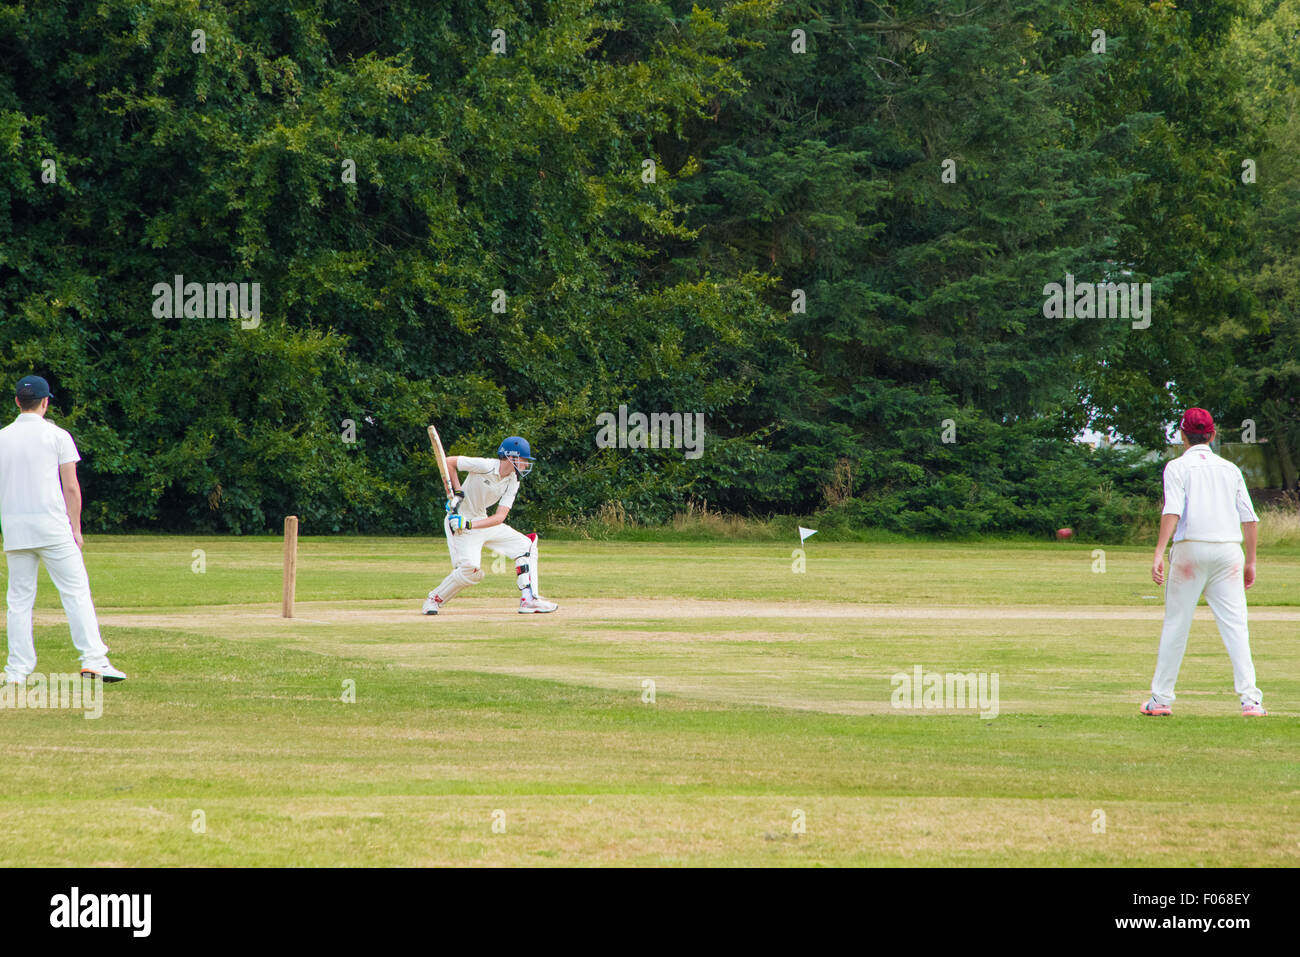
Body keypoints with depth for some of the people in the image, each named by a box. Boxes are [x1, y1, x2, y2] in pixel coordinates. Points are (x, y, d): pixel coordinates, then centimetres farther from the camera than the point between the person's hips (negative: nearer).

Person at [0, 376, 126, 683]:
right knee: (76, 591, -3)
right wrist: (76, 529, 1)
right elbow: (71, 487, -4)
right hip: (51, 524, -3)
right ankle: (93, 659, -12)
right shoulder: (56, 436, -1)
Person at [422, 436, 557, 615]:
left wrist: (470, 525, -27)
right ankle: (434, 599, -2)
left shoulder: (512, 482, -2)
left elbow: (500, 517, -12)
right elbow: (449, 462, -13)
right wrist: (457, 492, -18)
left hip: (484, 521, 8)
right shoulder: (485, 466, -21)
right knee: (470, 569, -23)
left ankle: (529, 600, 2)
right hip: (460, 520, -8)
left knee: (526, 545, 2)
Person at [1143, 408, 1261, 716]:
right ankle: (1250, 699, -11)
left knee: (1175, 625, 4)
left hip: (1191, 550, -3)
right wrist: (1250, 561, 15)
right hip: (1229, 549, 3)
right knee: (1235, 625, -1)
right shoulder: (1230, 469, 16)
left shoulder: (1178, 467, 4)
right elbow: (1250, 518, 11)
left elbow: (1172, 511, -11)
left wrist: (1159, 553, -17)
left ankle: (1161, 699, 7)